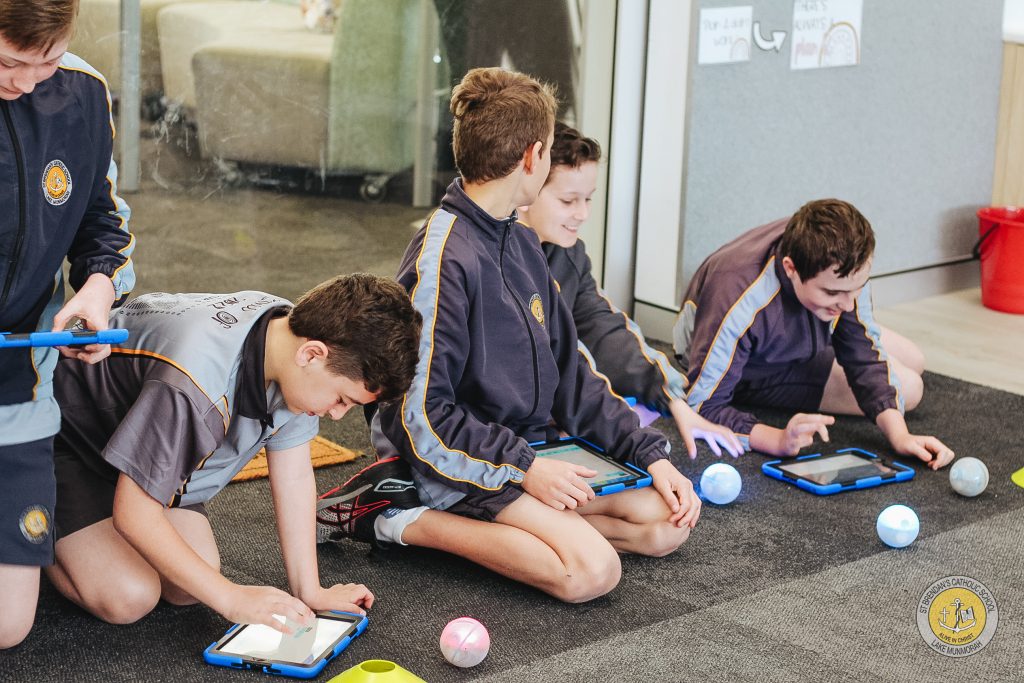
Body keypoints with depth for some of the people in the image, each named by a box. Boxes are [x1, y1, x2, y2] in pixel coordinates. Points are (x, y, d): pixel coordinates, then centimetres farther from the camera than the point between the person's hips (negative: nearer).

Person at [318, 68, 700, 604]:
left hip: (532, 447, 9)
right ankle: (405, 521, -11)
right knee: (592, 569, -26)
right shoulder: (441, 262, -19)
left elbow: (569, 372, 12)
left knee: (669, 521, -1)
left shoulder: (522, 244, 10)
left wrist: (651, 455, 4)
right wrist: (523, 468, -20)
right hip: (459, 465, -9)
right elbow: (420, 416, -20)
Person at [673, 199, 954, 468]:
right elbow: (702, 407, -42)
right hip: (750, 369, -5)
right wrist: (779, 440, -57)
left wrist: (899, 436, -34)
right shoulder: (738, 309, -47)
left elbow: (864, 355, -21)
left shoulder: (843, 268, -29)